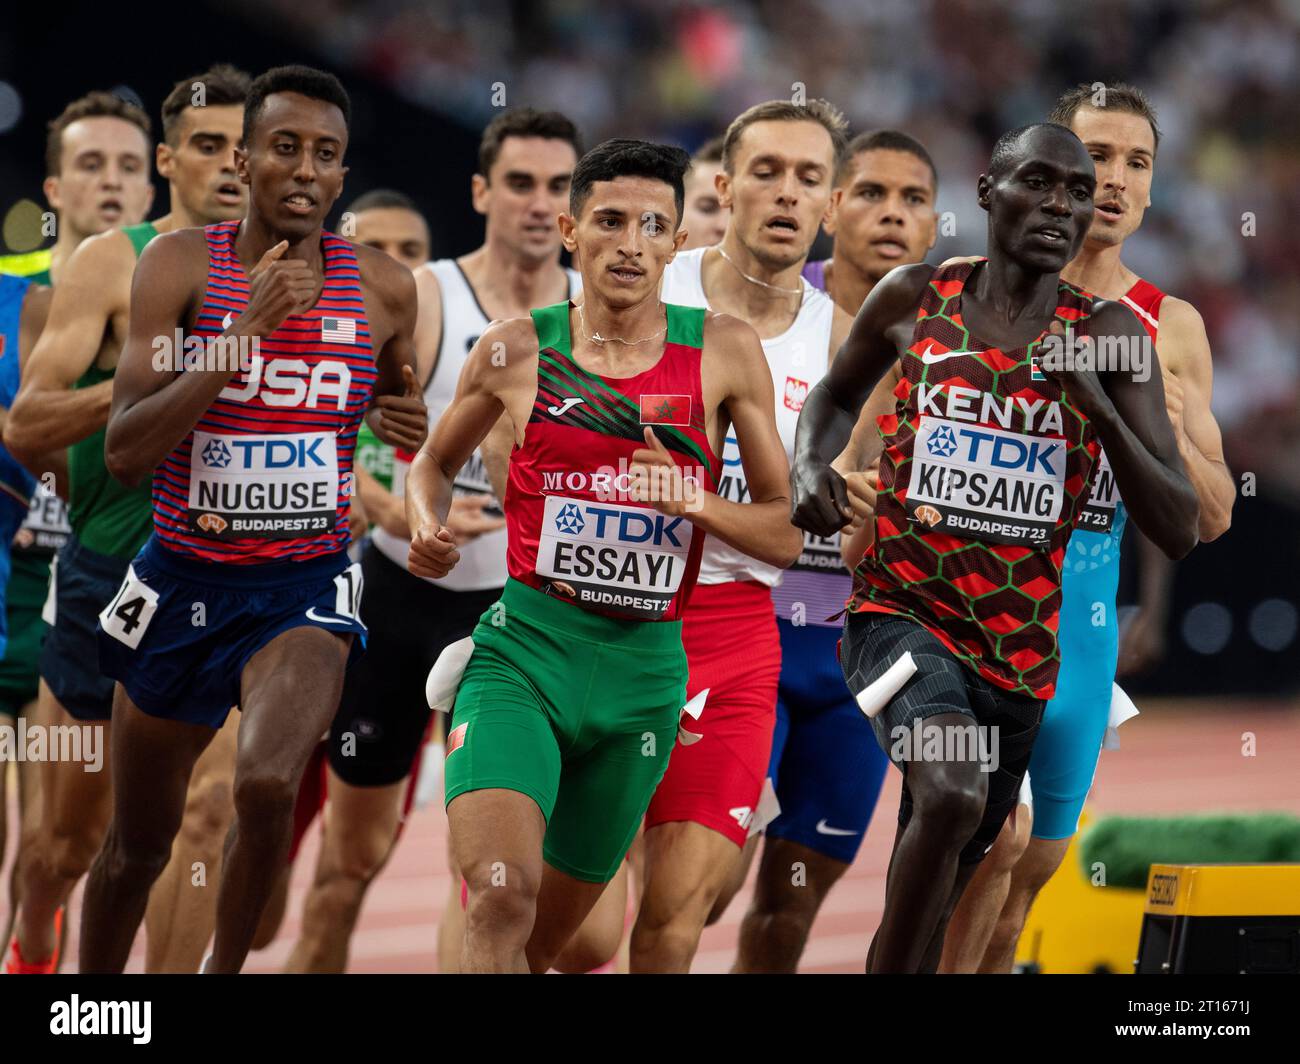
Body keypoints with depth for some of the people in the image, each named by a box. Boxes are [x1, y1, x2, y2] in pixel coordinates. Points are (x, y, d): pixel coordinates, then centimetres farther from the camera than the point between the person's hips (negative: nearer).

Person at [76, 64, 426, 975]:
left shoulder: (385, 288, -1)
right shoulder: (183, 266, -8)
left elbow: (400, 413, 19)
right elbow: (124, 453, -17)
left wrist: (417, 431, -6)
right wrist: (243, 334, -24)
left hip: (306, 585, 0)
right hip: (184, 581, 0)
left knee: (269, 786, -29)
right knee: (138, 845, 14)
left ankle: (225, 970, -5)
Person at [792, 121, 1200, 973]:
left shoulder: (1109, 334, -4)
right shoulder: (914, 300, -2)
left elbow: (1179, 532, -8)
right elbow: (839, 394, 20)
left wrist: (1099, 405, -20)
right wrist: (810, 464, -1)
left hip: (1021, 648, 2)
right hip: (903, 612, -2)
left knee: (935, 896, 14)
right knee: (953, 794, -33)